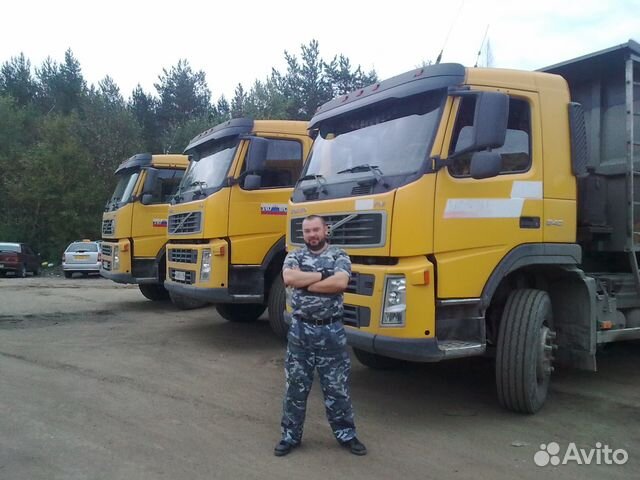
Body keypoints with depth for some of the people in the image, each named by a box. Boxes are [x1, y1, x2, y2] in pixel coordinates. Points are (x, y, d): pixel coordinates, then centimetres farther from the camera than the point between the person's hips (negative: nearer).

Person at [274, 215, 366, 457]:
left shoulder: (339, 255, 0)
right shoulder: (295, 255, 5)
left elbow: (341, 283, -18)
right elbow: (288, 278, -16)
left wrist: (305, 284, -14)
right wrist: (323, 275, -15)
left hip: (331, 330, -1)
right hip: (300, 329, 1)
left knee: (337, 386, 9)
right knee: (296, 385, 10)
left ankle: (346, 434, 24)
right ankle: (291, 435, 24)